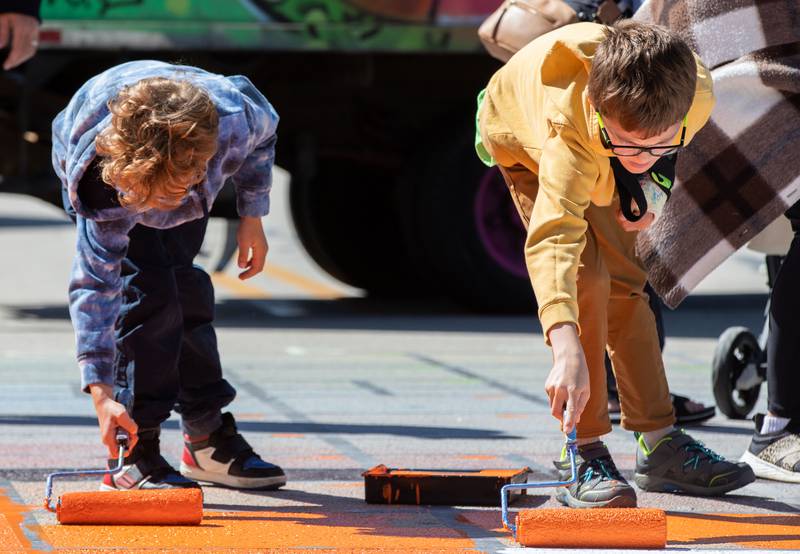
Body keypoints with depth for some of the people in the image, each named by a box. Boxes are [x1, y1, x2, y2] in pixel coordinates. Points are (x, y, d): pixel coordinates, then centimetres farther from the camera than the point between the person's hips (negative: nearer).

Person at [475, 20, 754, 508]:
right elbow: (554, 234, -61)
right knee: (586, 279, -21)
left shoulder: (698, 94, -37)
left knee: (624, 284, 8)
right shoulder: (569, 128, -50)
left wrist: (656, 184, -23)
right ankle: (585, 453, -18)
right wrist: (567, 348, -72)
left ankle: (660, 442, 19)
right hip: (524, 142, -5)